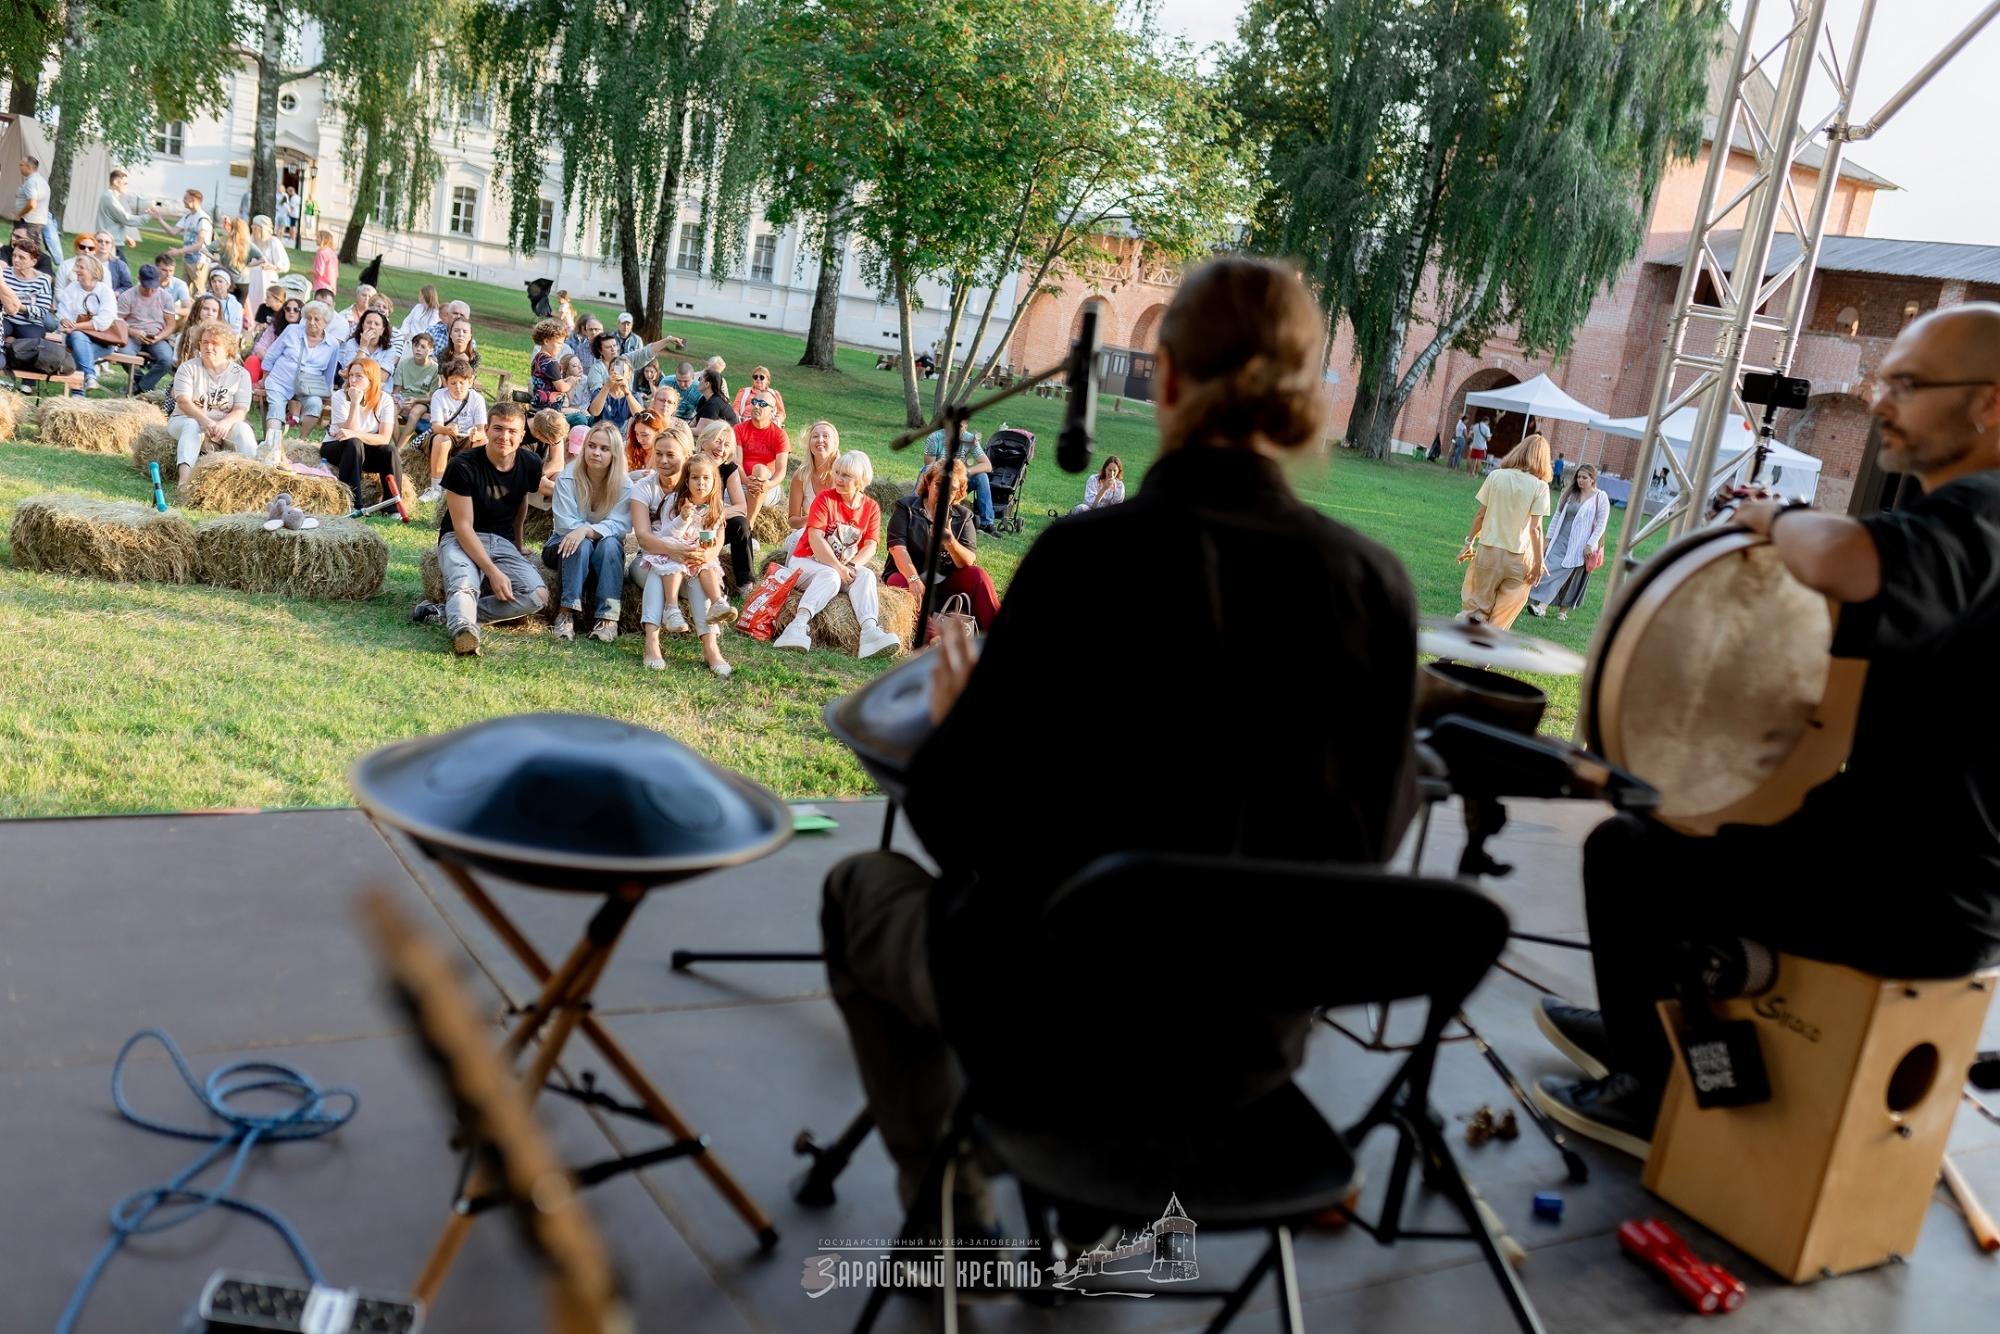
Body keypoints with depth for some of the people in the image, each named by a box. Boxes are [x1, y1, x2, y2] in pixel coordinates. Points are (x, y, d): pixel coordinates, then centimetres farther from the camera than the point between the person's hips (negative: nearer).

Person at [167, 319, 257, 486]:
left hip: (225, 424, 1)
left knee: (243, 429, -30)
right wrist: (206, 421, -33)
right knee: (192, 426, -34)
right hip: (187, 420, -1)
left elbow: (241, 410, -10)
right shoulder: (188, 368, 0)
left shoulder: (240, 374, 0)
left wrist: (224, 424, -33)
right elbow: (183, 402, -14)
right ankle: (184, 478, -53)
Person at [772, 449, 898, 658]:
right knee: (830, 576, -34)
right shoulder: (825, 498, -6)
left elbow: (871, 546, -4)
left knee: (866, 575, -26)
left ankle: (870, 630, -49)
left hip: (846, 566, 3)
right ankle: (799, 625, -53)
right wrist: (838, 568, -25)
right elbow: (815, 538, -16)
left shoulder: (871, 507, 4)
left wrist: (850, 567, -23)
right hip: (807, 561, -3)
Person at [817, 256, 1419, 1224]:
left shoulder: (1093, 555, -23)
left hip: (1065, 1030, -4)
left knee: (861, 888, 26)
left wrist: (955, 721, 4)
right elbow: (1374, 830, 2)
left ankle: (952, 1211, 32)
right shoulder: (1377, 585, -11)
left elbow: (960, 819, -16)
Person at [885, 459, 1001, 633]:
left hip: (945, 582, 2)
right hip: (907, 575, -2)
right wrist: (914, 580, -32)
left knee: (978, 576, -22)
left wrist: (950, 542, -29)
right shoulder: (905, 507, 1)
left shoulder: (963, 516, 6)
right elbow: (897, 547, -14)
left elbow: (969, 562, -6)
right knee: (898, 582, -35)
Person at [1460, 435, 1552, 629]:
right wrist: (1539, 561, -3)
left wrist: (1470, 541, 14)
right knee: (1502, 615, 10)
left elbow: (1480, 515, 1)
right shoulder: (1540, 486, -8)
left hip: (1488, 549, 1)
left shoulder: (1495, 476, -2)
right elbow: (1535, 528, -10)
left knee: (1475, 606, 12)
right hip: (1518, 555, -1)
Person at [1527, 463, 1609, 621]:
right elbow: (1557, 517, 13)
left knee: (1571, 577, -2)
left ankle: (1563, 610, 4)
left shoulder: (1600, 498, -4)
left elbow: (1601, 524, -5)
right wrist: (1548, 539, 10)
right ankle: (1541, 606, -10)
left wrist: (1590, 545, -12)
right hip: (1560, 541, 4)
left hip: (1579, 545, -4)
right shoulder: (1569, 494, 8)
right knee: (1551, 570, -8)